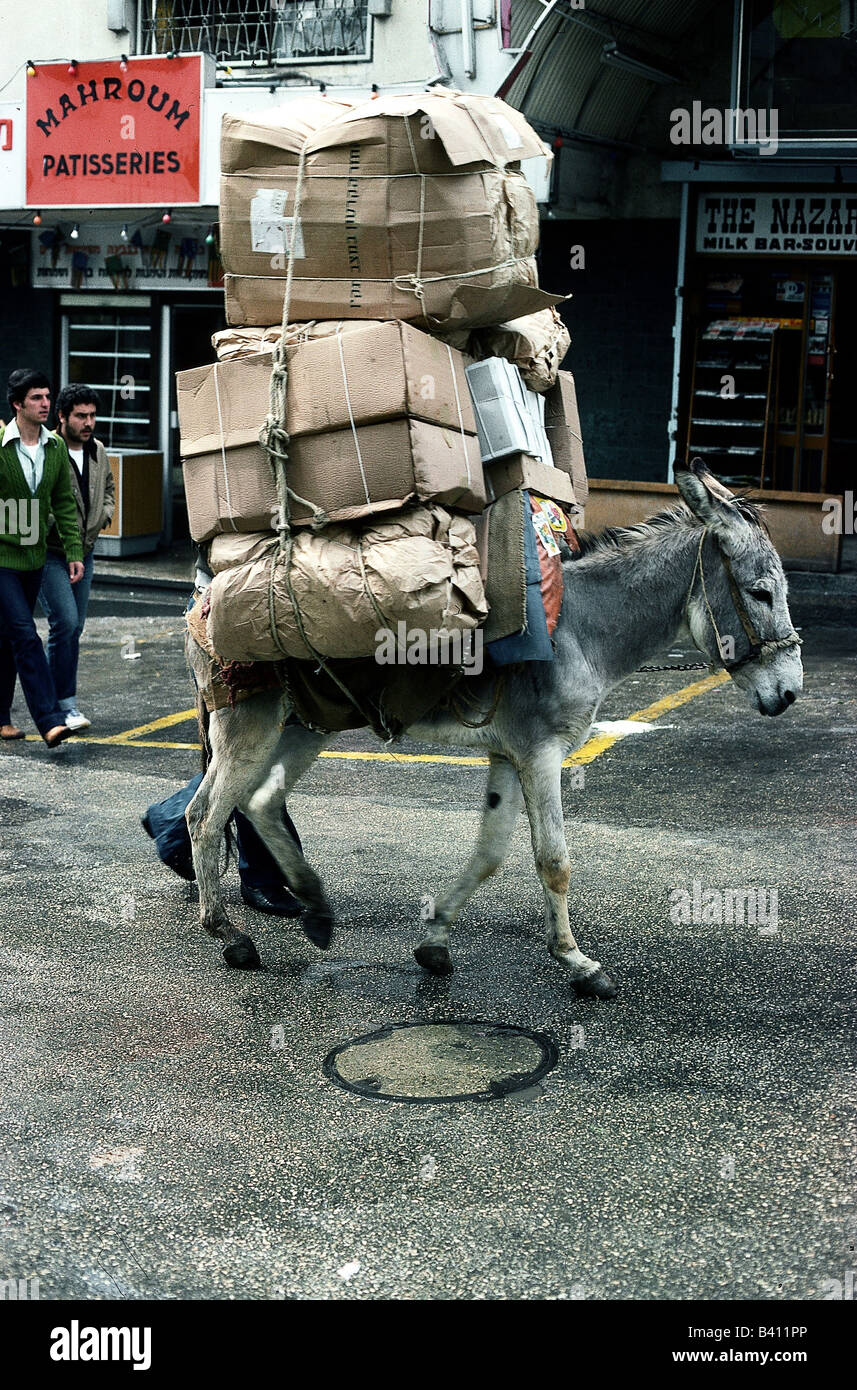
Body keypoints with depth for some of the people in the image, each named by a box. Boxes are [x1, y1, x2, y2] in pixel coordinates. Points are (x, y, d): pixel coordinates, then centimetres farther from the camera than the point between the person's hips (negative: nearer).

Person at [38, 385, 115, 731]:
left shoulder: (97, 450, 8)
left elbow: (108, 486, 26)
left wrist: (104, 513, 8)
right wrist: (56, 526, -19)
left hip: (85, 552, 7)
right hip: (51, 554, -7)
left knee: (74, 627, 11)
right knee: (65, 622, -15)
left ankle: (62, 699, 20)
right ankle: (64, 704, -6)